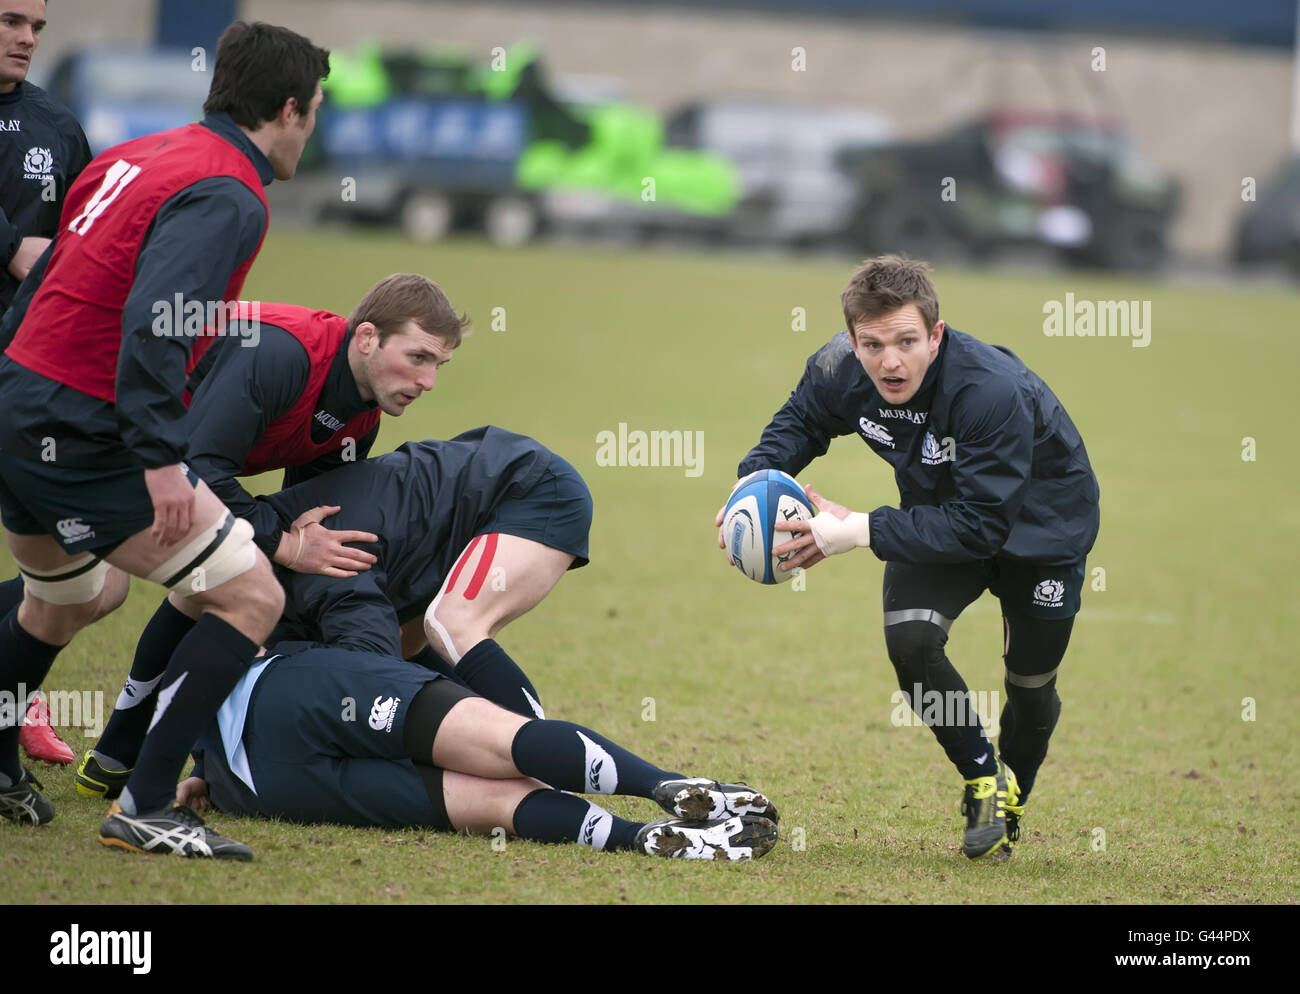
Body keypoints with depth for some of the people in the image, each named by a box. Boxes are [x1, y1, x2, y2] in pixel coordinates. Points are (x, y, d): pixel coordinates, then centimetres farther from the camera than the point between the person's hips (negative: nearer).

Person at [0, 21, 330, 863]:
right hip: (84, 438, -9)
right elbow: (154, 322, -27)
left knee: (83, 593, 33)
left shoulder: (134, 160, 14)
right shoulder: (228, 199, -13)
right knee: (252, 597, -4)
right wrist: (162, 458, -30)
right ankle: (145, 808, -7)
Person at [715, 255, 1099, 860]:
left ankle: (1010, 806, 37)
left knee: (1030, 685, 5)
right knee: (909, 638, -21)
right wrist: (758, 478, -20)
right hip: (942, 510, 4)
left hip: (1040, 520, -4)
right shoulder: (839, 370, -24)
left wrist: (859, 531, -41)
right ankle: (983, 780, 2)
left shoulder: (991, 390, -41)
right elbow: (800, 421, 1)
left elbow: (982, 525, -39)